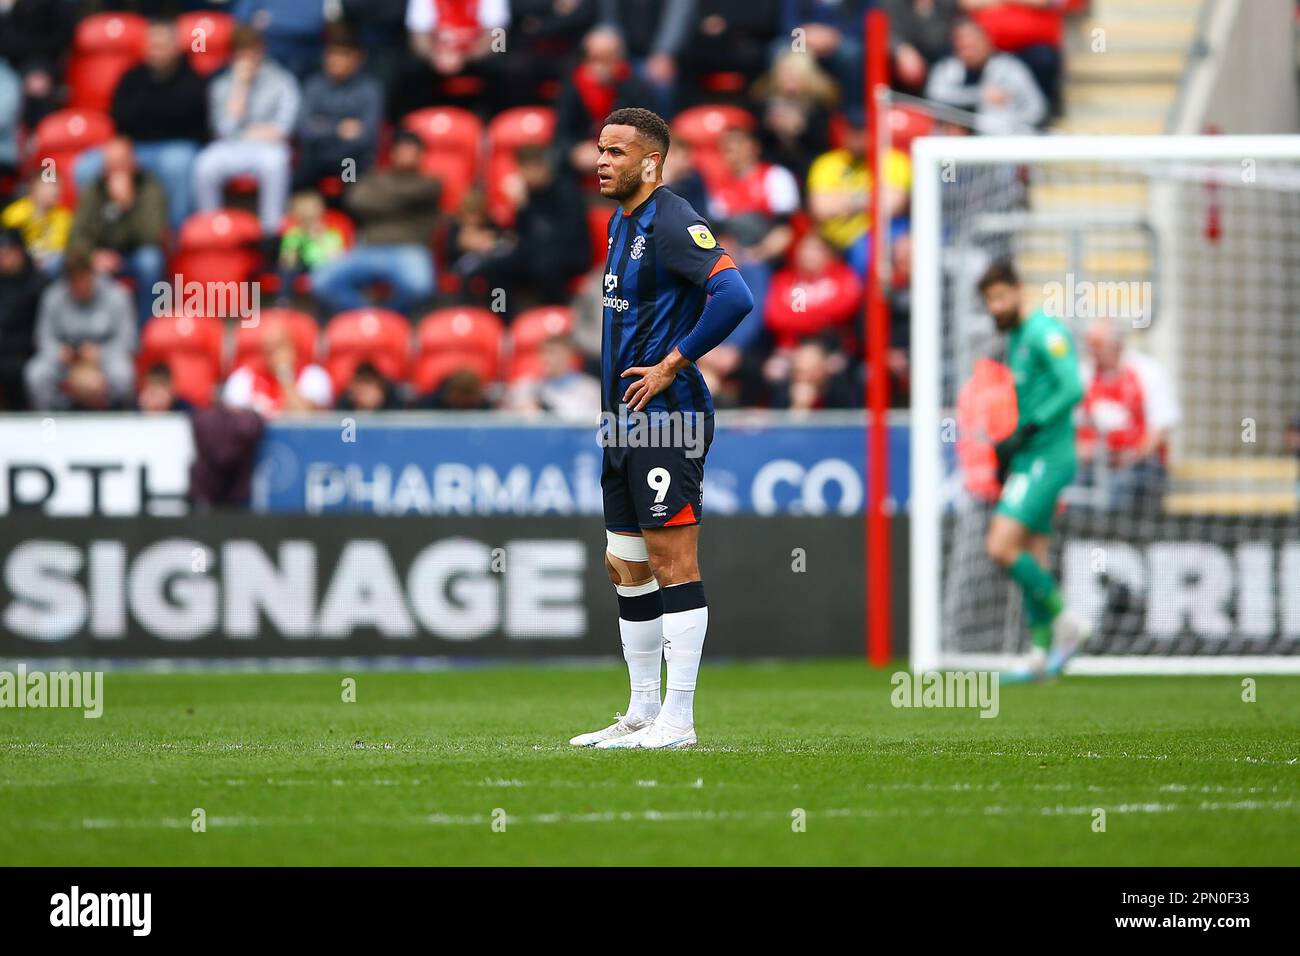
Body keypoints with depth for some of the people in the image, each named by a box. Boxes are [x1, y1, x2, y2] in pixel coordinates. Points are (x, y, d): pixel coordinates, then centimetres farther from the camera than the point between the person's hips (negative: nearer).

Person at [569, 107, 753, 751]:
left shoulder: (672, 223, -15)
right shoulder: (621, 221, 15)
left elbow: (734, 297, -27)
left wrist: (671, 365, -19)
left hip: (665, 418, -10)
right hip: (623, 422, 10)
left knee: (672, 564, -7)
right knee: (626, 569, 13)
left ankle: (677, 721, -5)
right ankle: (643, 714, 21)